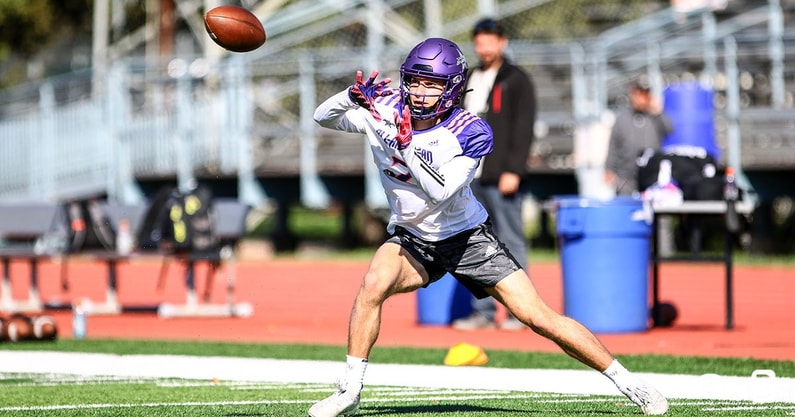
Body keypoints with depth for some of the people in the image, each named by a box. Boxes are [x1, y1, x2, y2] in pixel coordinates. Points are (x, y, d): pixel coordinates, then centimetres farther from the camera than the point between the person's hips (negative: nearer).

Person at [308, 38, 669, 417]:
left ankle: (625, 381, 5)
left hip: (468, 239, -2)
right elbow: (323, 117, -9)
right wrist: (354, 95, -28)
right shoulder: (385, 110, -12)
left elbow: (439, 192, -31)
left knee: (539, 317, -8)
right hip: (412, 241, 2)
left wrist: (406, 145, -39)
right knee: (373, 284, -29)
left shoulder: (470, 133, -21)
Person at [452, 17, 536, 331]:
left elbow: (523, 128, -8)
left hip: (501, 178, -7)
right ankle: (483, 311, 11)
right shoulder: (470, 81, 19)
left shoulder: (516, 81, -1)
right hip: (471, 178, 7)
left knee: (510, 242, -6)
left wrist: (513, 170, -16)